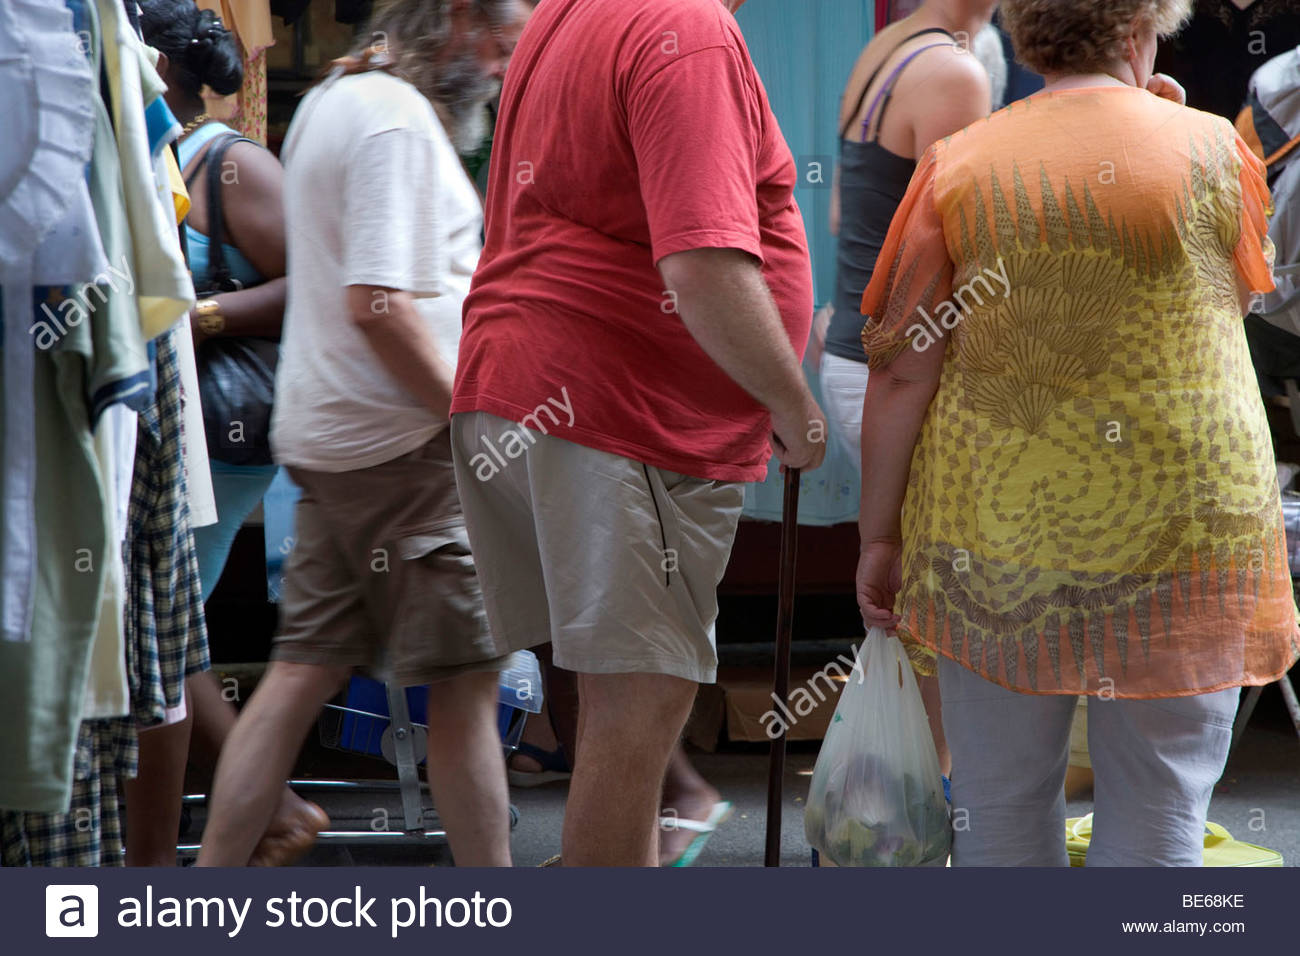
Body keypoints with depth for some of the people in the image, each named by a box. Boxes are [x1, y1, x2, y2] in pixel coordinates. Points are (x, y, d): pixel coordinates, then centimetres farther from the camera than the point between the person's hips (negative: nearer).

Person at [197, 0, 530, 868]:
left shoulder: (330, 102, 17)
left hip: (326, 434, 10)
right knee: (464, 681, -4)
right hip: (405, 439, -10)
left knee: (307, 668, 10)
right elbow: (378, 303, -22)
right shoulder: (398, 120, -15)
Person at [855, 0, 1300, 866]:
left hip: (996, 527, 1)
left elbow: (902, 373, -3)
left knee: (1002, 810, 13)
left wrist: (880, 536, 6)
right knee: (1159, 818, 6)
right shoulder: (1211, 150, -2)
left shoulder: (959, 166, -1)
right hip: (1180, 530, -1)